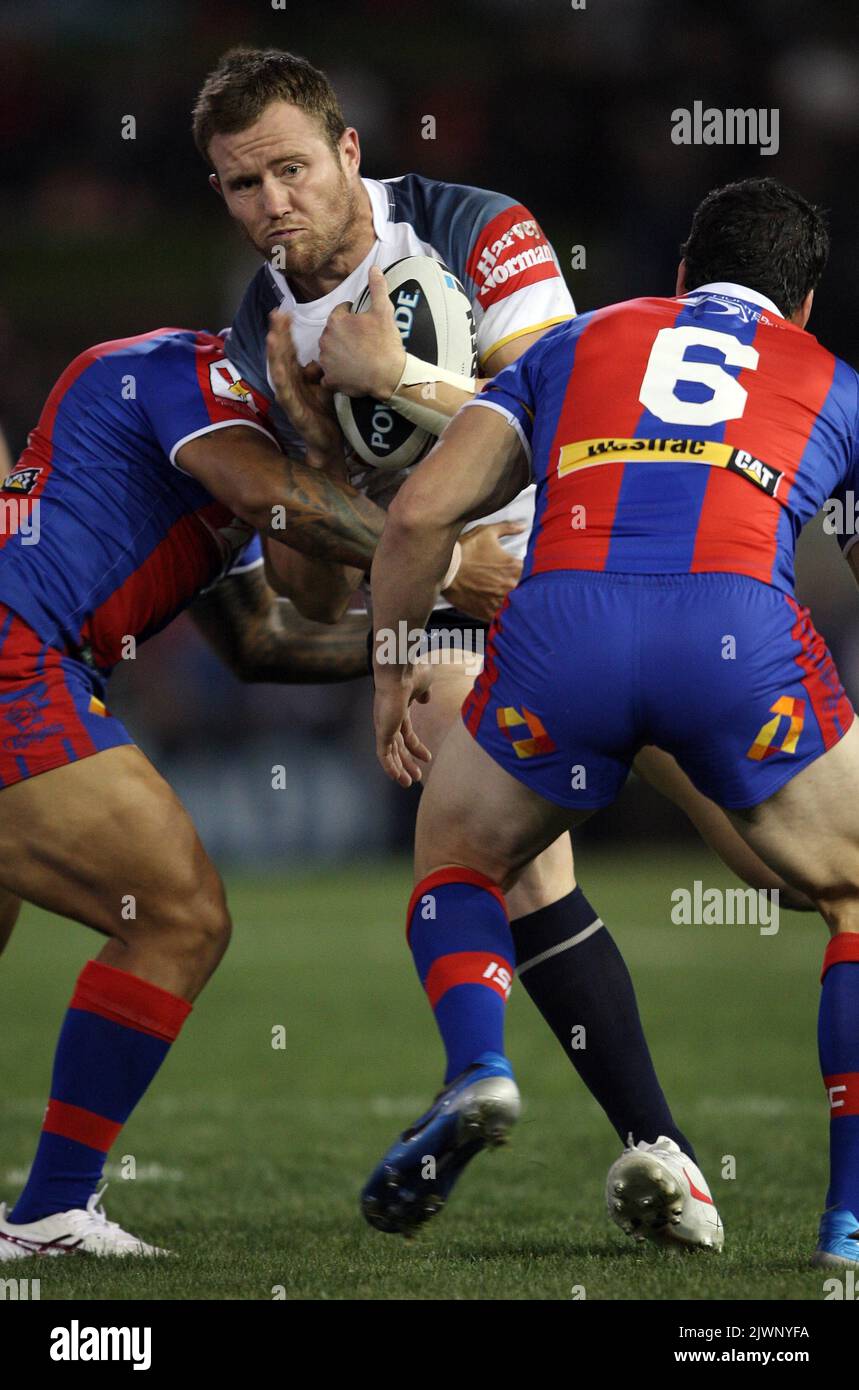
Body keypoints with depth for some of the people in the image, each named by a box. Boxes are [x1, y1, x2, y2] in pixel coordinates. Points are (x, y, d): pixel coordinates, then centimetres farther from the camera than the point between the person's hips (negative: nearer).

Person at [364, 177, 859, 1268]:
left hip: (560, 620, 1)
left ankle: (474, 1068, 0)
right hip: (740, 628, -1)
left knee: (456, 857, 28)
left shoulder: (577, 342, 31)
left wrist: (391, 665, 34)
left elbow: (420, 511, 20)